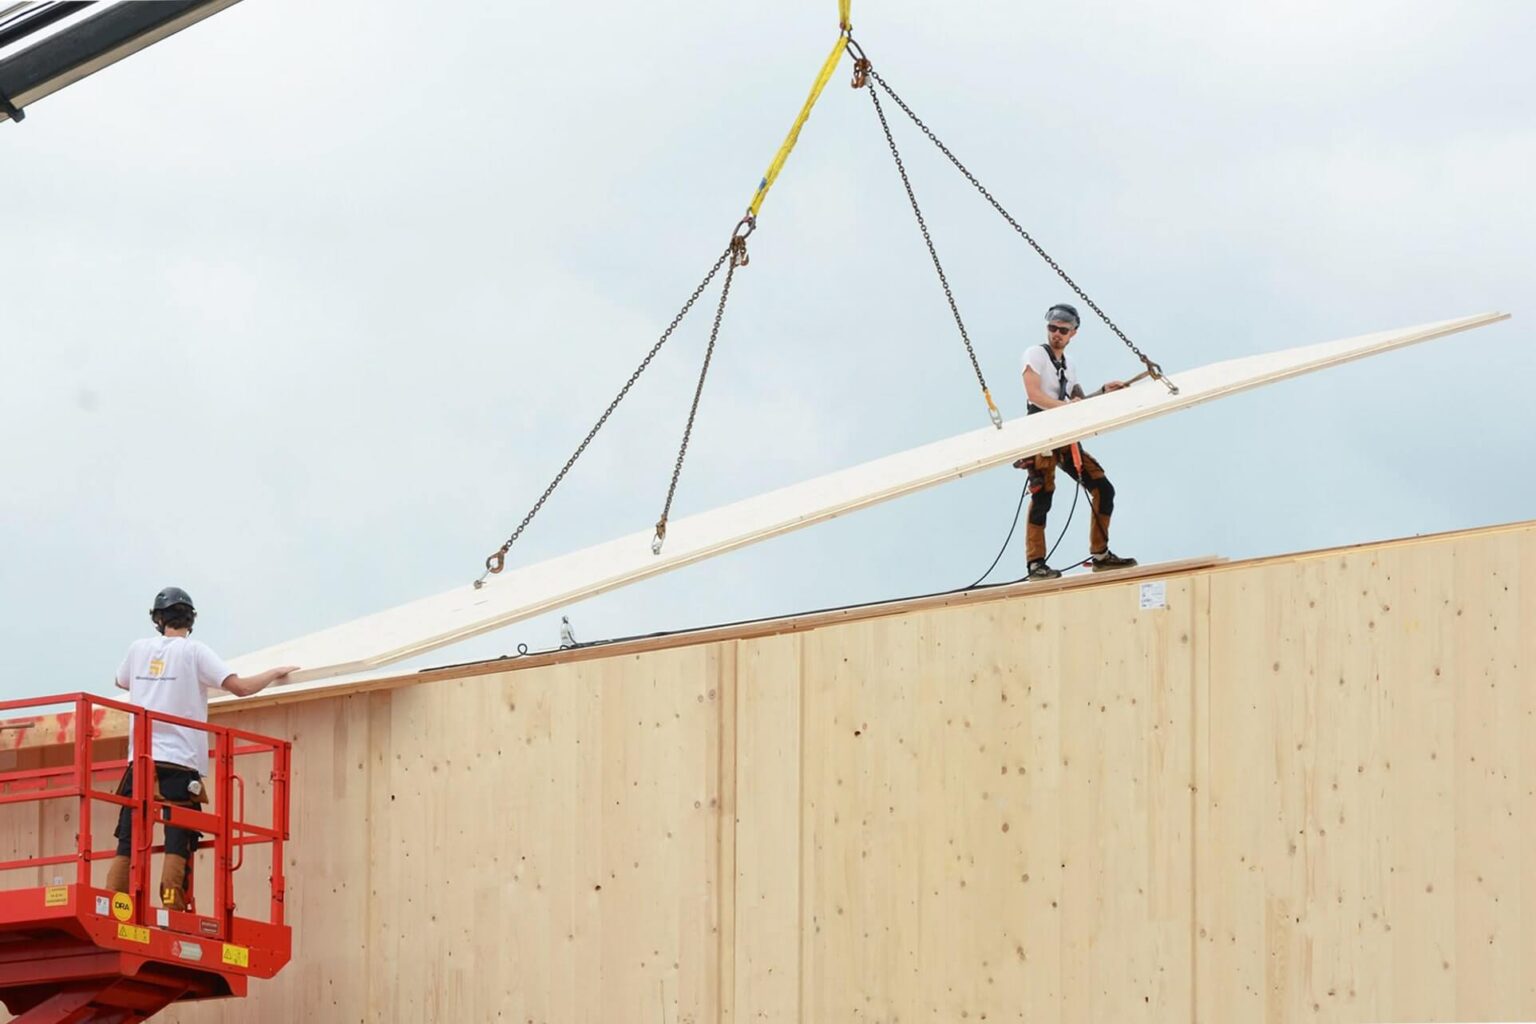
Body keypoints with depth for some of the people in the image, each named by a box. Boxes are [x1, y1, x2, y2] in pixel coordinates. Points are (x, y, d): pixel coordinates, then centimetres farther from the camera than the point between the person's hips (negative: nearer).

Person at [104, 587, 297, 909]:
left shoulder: (139, 649, 11)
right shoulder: (194, 651, -1)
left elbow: (121, 681, 33)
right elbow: (240, 687, -9)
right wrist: (275, 673, 7)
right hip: (180, 761, -4)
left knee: (127, 844, 4)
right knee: (177, 846, -7)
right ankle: (171, 914, -16)